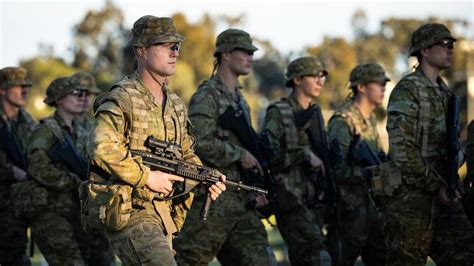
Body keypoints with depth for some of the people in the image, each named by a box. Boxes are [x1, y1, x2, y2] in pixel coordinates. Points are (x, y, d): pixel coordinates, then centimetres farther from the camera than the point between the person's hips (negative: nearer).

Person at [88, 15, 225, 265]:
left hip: (163, 214, 9)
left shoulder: (175, 104, 15)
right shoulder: (122, 99, -11)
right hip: (129, 213, -9)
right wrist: (147, 177, -21)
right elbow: (103, 148, -26)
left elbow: (187, 153, 26)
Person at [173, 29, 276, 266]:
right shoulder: (206, 96, -10)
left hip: (240, 200, 9)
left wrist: (255, 188, 13)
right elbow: (201, 142, -22)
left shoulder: (240, 100, 18)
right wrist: (240, 155, -14)